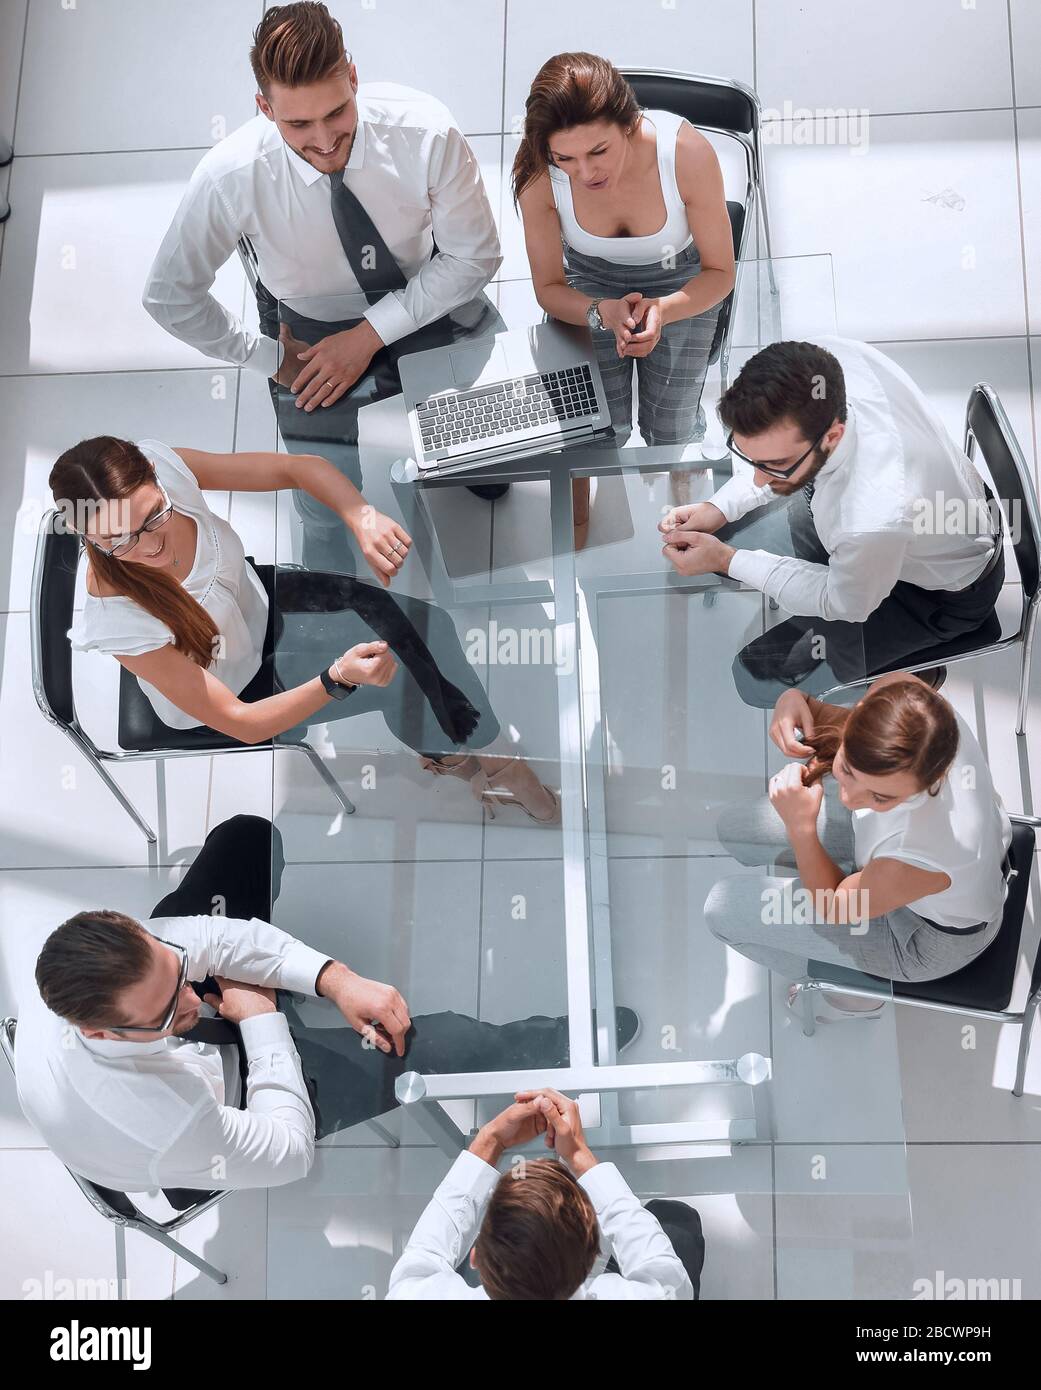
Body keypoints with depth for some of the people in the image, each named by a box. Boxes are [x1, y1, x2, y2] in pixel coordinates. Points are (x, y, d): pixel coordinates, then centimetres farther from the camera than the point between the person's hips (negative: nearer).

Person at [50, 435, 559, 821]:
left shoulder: (162, 465, -31)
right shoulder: (118, 619, -39)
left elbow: (300, 467, -18)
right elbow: (238, 721, -30)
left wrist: (362, 517, -38)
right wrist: (337, 680, -43)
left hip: (257, 599, 5)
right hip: (228, 698, -4)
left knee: (429, 627, -3)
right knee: (404, 673, -10)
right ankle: (459, 755, 25)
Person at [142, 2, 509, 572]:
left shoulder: (425, 131, -29)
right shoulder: (228, 177, -29)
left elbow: (475, 256, -15)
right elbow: (169, 297, -13)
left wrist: (370, 336, -20)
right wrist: (269, 357, -10)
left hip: (433, 301, 1)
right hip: (315, 334, -1)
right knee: (329, 516, -8)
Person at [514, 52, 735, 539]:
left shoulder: (687, 153, -37)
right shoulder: (538, 176, -33)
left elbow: (720, 272, -21)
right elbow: (548, 288, -16)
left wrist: (663, 311, -43)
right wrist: (603, 313, -39)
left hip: (681, 283, 0)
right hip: (589, 288, 1)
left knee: (672, 428, -2)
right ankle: (576, 531, 30)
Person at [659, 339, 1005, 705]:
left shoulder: (876, 518, -48)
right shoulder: (820, 362, -32)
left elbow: (844, 604, -22)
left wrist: (727, 561, -18)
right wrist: (720, 507, -13)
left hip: (941, 592, -6)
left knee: (758, 678, -4)